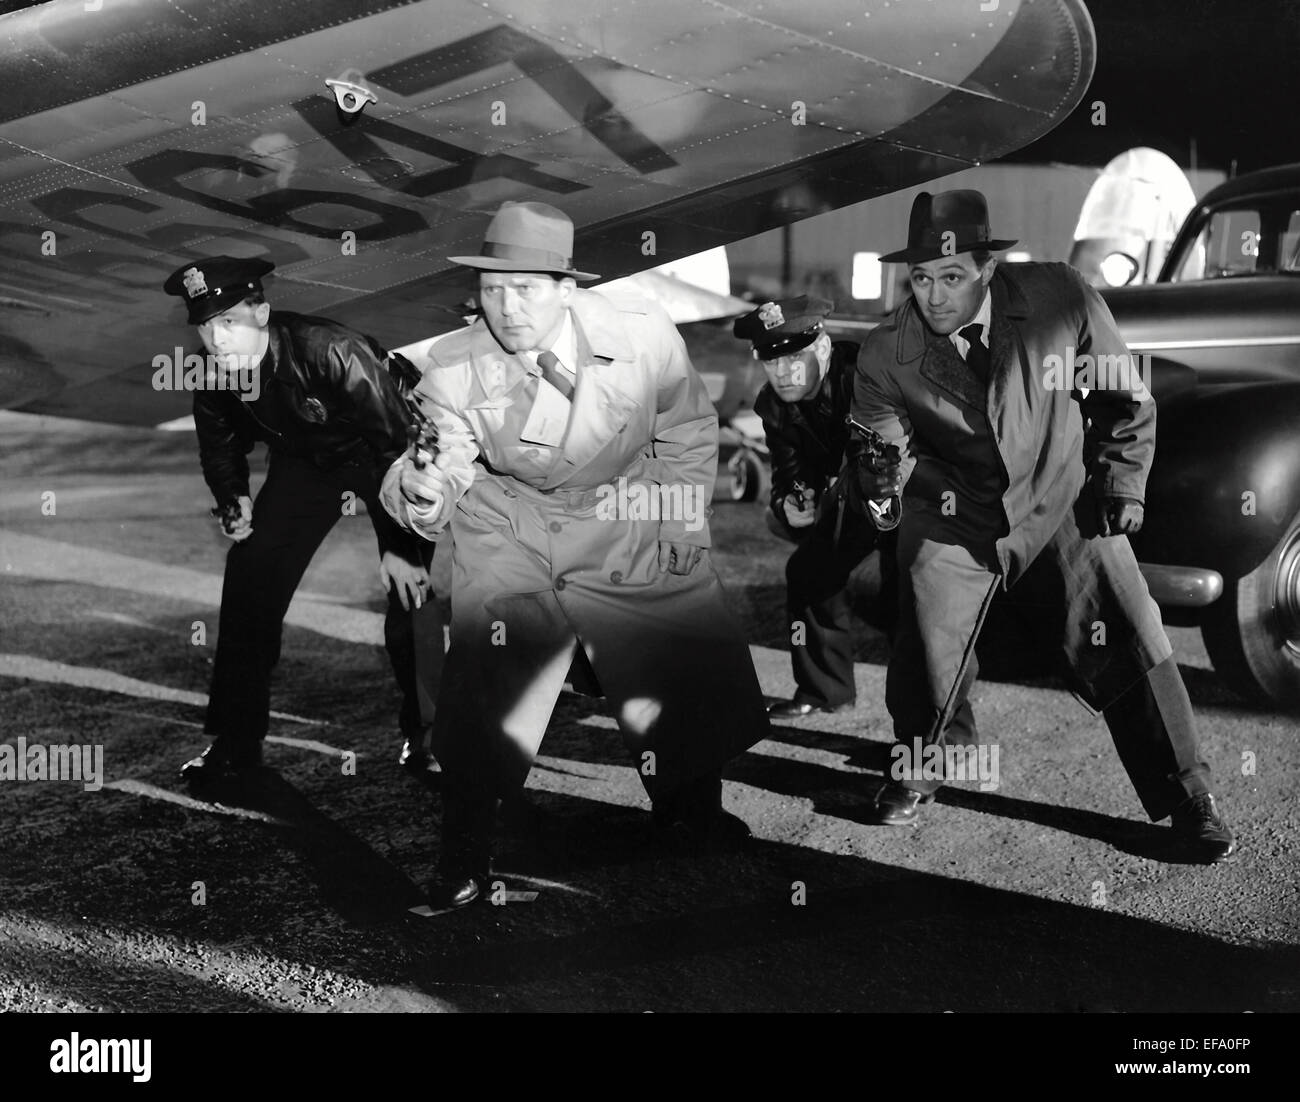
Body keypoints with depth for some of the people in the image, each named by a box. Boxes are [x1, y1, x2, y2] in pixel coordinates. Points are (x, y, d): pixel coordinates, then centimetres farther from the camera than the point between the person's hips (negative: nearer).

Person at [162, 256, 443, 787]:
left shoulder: (334, 353, -37)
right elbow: (219, 444, 6)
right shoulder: (213, 375, -18)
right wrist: (233, 500, -8)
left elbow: (396, 442, -31)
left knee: (410, 587, -17)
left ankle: (428, 733, 4)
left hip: (388, 456, -5)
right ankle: (235, 741, 11)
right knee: (250, 574, -2)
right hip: (305, 460, 5)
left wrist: (397, 546, -29)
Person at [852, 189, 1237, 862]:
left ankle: (1187, 803, 16)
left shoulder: (1061, 298, -16)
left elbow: (1126, 399, 0)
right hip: (950, 525, 0)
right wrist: (888, 470, -28)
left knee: (1135, 651, -3)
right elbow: (882, 445, -5)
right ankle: (915, 772, 34)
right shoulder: (883, 357, -16)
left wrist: (1120, 486, -1)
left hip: (1062, 509, 0)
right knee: (924, 666, 1)